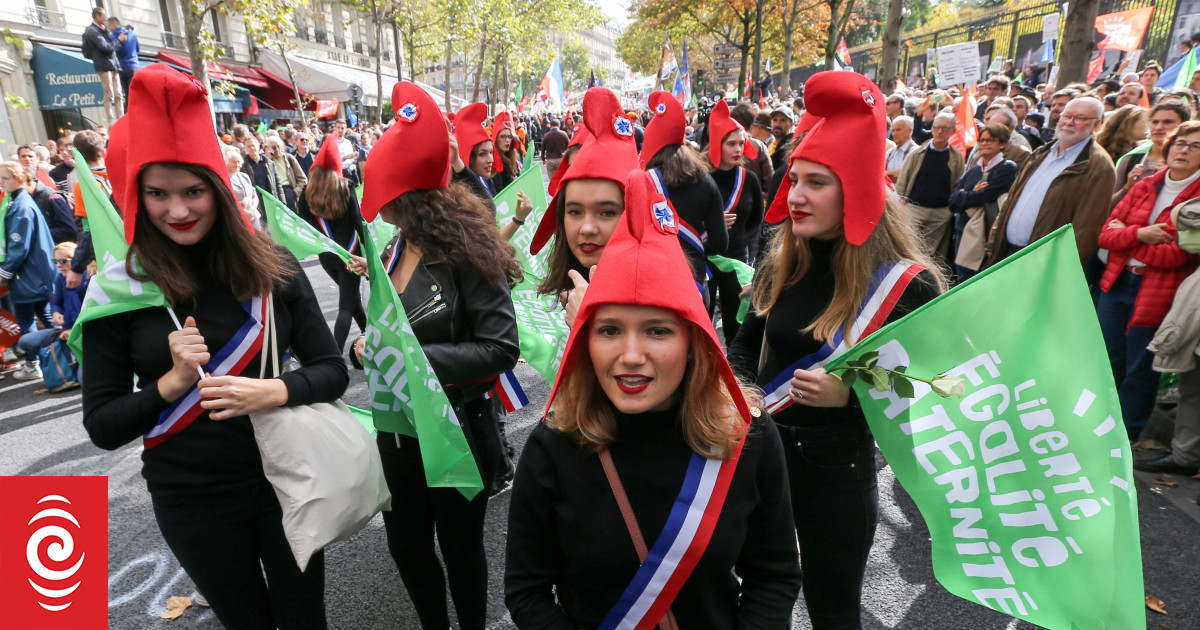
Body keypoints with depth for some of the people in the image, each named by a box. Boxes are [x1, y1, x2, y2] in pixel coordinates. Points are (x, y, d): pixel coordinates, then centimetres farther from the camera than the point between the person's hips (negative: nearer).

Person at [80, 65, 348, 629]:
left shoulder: (270, 266, -8)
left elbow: (332, 371, -4)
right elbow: (101, 427, -5)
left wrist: (277, 391, -23)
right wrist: (172, 383, -22)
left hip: (284, 478, 0)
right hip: (192, 499, 0)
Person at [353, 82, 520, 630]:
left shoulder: (464, 250, -19)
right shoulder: (393, 251, 4)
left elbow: (501, 348, -23)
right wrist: (366, 348, -7)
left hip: (457, 430, -7)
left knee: (459, 549, 14)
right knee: (406, 545, 21)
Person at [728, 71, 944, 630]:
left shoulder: (906, 285, -16)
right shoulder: (781, 264, -2)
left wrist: (850, 395, -27)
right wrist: (737, 385, -10)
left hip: (838, 472, -4)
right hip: (760, 449, 4)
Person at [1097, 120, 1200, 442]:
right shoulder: (1145, 187, 9)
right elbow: (1106, 234, 3)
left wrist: (1123, 234, -9)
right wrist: (1138, 234, -16)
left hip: (1156, 295, -5)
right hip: (1117, 283, 5)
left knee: (1140, 372, 5)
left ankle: (1126, 442, 21)